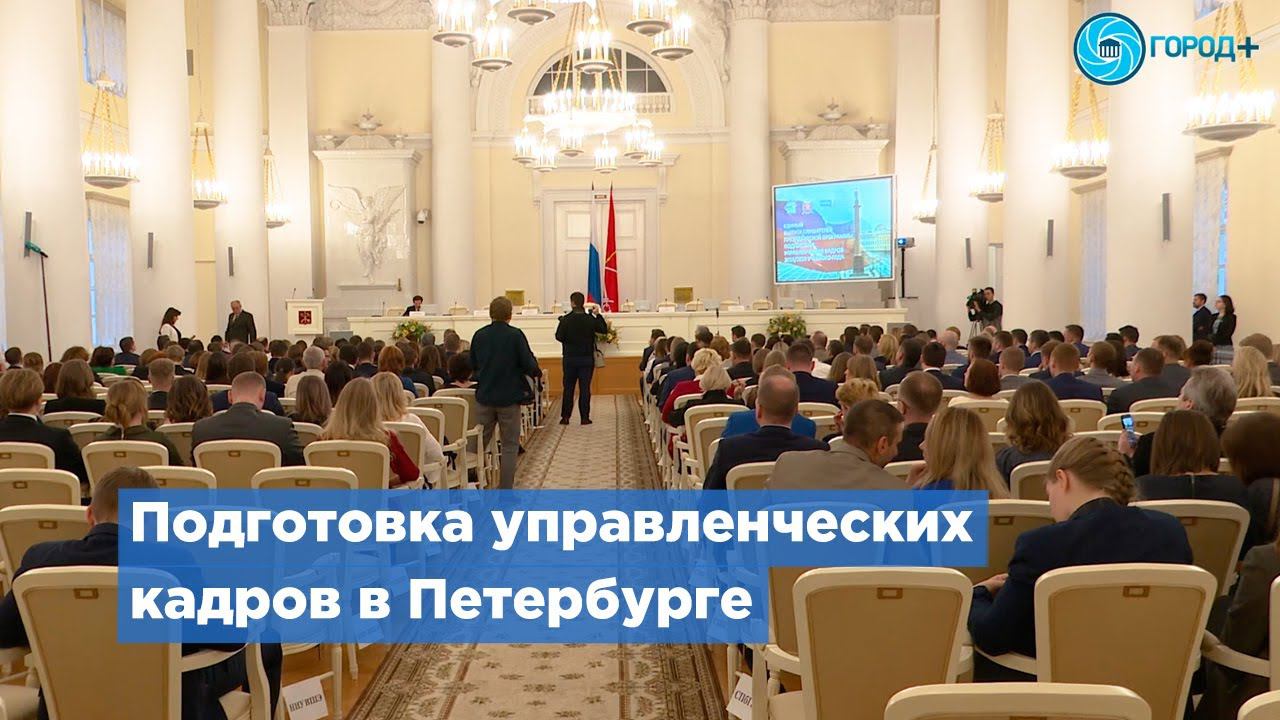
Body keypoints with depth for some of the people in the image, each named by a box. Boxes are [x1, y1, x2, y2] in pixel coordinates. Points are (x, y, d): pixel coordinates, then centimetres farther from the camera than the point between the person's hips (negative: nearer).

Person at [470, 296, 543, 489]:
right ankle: (506, 488, 3)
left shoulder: (479, 335, 0)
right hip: (509, 397, -3)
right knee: (510, 445, 6)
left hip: (485, 396, 4)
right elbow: (529, 364, -13)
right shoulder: (515, 335, -13)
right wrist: (537, 372, 8)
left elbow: (473, 364, 11)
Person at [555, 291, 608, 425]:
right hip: (587, 358, 0)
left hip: (569, 358, 0)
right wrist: (597, 315, 11)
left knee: (568, 388, 8)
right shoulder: (591, 319, -6)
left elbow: (559, 337, -11)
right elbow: (604, 329, 7)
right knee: (585, 388, 4)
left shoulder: (565, 320, -10)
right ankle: (585, 417, 3)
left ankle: (565, 417, 8)